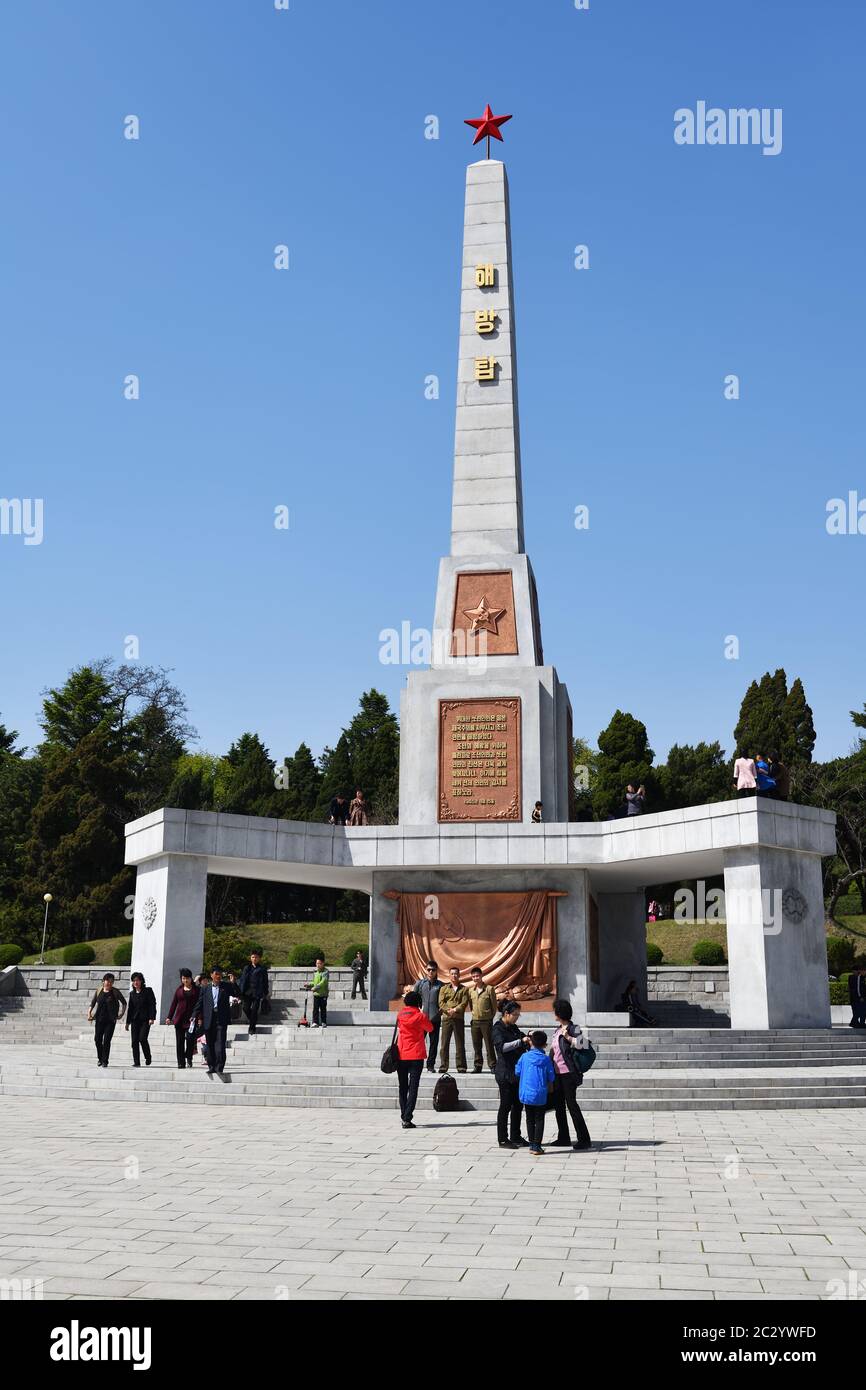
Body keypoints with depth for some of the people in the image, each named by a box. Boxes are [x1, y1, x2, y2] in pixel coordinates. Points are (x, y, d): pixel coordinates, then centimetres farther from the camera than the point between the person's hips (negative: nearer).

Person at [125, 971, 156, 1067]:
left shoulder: (148, 991, 0)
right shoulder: (132, 993, 13)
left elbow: (152, 1004, -4)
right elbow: (130, 1008, 17)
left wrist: (152, 1018, -14)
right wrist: (128, 1022, 15)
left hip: (145, 1019, -5)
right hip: (135, 1020, 5)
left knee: (142, 1038, -16)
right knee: (134, 1040, -1)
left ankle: (148, 1057, 6)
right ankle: (136, 1062, 4)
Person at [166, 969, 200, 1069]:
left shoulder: (196, 990, 4)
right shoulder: (179, 989, 12)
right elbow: (173, 1003, 11)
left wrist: (195, 1016, -12)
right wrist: (169, 1017, 5)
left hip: (191, 1018, -3)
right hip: (179, 1018, 3)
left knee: (190, 1038, -12)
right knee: (180, 1041, 2)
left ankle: (189, 1058, 11)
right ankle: (181, 1063, 7)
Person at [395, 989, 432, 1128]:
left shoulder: (400, 1015, 3)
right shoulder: (420, 1016, -8)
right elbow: (430, 1029, 6)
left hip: (401, 1055, 4)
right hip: (416, 1056, -4)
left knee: (403, 1087, 14)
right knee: (413, 1088, -3)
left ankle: (404, 1116, 17)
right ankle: (407, 1119, -12)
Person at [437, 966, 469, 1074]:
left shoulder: (464, 989, 11)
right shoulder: (444, 988, 13)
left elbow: (464, 1003, -2)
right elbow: (441, 1003, 2)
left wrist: (455, 1010, -16)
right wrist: (448, 1010, -14)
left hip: (458, 1018, -1)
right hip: (446, 1018, 1)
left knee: (460, 1043, 0)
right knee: (445, 1043, -1)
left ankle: (461, 1066, 4)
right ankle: (443, 1065, 2)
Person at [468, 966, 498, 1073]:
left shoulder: (489, 989, -4)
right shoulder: (471, 990, 8)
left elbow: (494, 1005, 0)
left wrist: (490, 1017, 3)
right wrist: (474, 1014, 11)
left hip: (486, 1021, -4)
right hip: (475, 1021, 4)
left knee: (489, 1045, -4)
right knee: (476, 1045, 7)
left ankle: (492, 1066, 1)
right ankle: (478, 1065, 14)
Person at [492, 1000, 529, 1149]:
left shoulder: (513, 1028, 13)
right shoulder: (498, 1028, -10)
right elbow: (502, 1046, -25)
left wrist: (528, 1040, 7)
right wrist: (521, 1041, -27)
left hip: (517, 1073, 8)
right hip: (505, 1073, -8)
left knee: (518, 1105, 11)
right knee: (505, 1106, -1)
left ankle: (515, 1137, 21)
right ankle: (503, 1139, 6)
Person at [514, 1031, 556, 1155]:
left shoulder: (524, 1057, -3)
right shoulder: (546, 1059, -7)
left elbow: (517, 1072, 4)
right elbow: (551, 1077, 0)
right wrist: (550, 1088, 19)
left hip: (526, 1093, 2)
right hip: (540, 1095, -2)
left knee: (530, 1119, 13)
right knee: (539, 1120, 5)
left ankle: (532, 1145, 17)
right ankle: (536, 1146, 2)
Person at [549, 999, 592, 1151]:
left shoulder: (573, 1028, -11)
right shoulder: (558, 1030, 14)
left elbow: (583, 1043, -24)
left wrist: (568, 1037, -32)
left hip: (568, 1072, -9)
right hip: (557, 1072, 9)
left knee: (571, 1104, -7)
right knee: (558, 1104, 12)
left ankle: (584, 1139, -2)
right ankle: (563, 1138, 21)